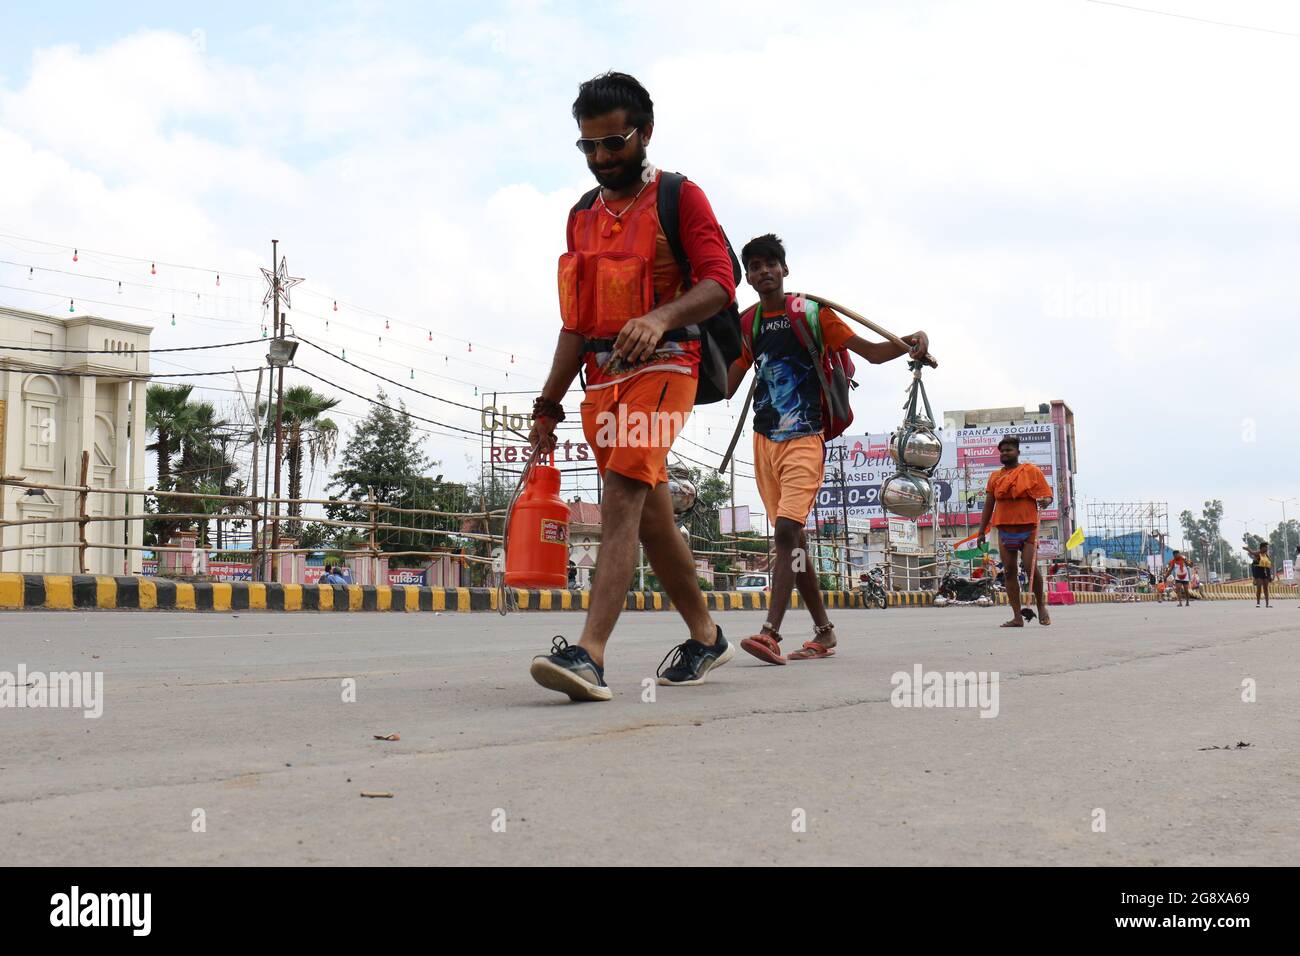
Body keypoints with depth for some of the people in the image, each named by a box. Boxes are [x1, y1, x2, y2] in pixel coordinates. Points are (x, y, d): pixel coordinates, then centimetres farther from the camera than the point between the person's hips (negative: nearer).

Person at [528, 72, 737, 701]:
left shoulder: (679, 197, 1)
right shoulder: (582, 216, 20)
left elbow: (718, 282, -12)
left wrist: (660, 317, -31)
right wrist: (549, 405, 15)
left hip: (660, 366, -7)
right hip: (601, 378, 7)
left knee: (623, 496, -23)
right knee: (651, 518, 11)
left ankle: (590, 655, -34)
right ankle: (706, 637, 27)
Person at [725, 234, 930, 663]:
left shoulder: (810, 313, -2)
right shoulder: (747, 324, 11)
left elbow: (872, 352, -3)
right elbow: (726, 387, 14)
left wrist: (910, 343, -21)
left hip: (804, 439, -6)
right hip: (764, 439, 6)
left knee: (786, 530, -20)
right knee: (793, 538, 9)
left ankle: (771, 632, -28)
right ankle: (824, 632, 18)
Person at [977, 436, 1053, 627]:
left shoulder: (1031, 471, 4)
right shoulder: (995, 477, 14)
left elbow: (1047, 495, 4)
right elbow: (988, 505, 17)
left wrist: (1044, 501, -19)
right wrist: (982, 531, 13)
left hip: (1028, 528, -4)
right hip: (1005, 530, 4)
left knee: (1030, 568, -14)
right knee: (1010, 572, 1)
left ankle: (1041, 606, 10)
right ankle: (1017, 617, 3)